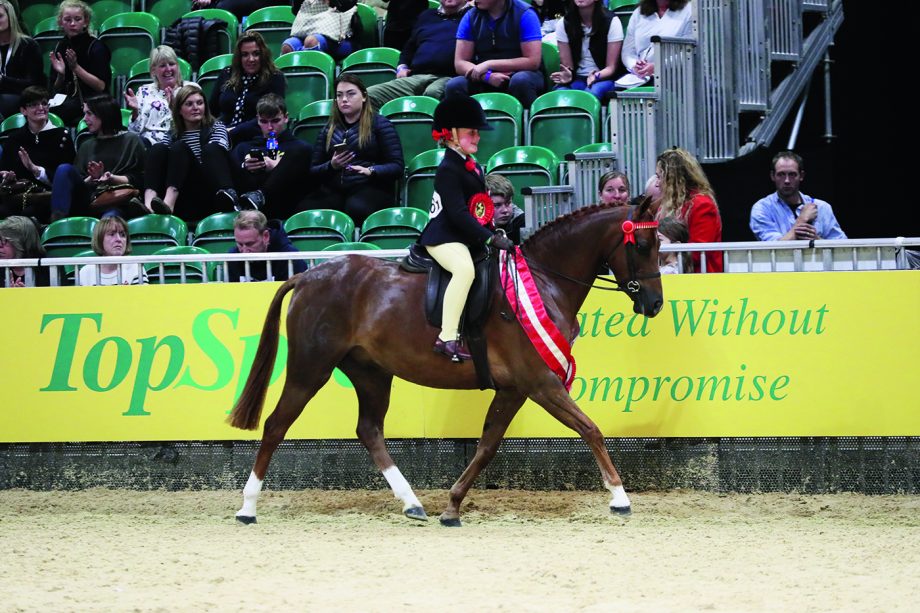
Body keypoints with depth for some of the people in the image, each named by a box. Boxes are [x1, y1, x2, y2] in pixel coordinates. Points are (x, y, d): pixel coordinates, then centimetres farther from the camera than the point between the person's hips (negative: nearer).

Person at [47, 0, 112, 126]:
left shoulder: (96, 46, -5)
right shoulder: (60, 47, 11)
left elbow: (101, 86, -12)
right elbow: (56, 90, 13)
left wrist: (76, 67, -18)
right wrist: (60, 74, -9)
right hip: (68, 100, 5)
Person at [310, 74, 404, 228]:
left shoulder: (379, 123, 11)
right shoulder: (329, 129, 24)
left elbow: (397, 167, 1)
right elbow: (313, 171, 16)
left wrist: (370, 171, -17)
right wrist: (332, 166, -5)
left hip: (370, 187, -3)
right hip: (333, 190, 3)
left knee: (356, 209, -40)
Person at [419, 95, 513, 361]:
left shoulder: (473, 167, 17)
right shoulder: (448, 170, -14)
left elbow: (481, 208, 24)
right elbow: (458, 213, -23)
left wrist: (495, 233, 10)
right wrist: (491, 239, -27)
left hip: (467, 238, 11)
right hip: (444, 237, -11)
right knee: (465, 269, -37)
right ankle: (447, 338, -41)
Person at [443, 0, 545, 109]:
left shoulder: (524, 14, -10)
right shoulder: (470, 17, 1)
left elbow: (533, 62, -16)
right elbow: (460, 63, -2)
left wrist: (489, 65, -17)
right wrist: (487, 76, -21)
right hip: (486, 82, 3)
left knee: (521, 80, -36)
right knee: (454, 86, -25)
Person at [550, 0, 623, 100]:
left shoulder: (611, 22, -7)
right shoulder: (564, 24, 1)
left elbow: (611, 67, -7)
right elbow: (566, 65, 2)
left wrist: (596, 76, -29)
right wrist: (567, 75, -23)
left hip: (604, 78, -2)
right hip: (576, 78, 2)